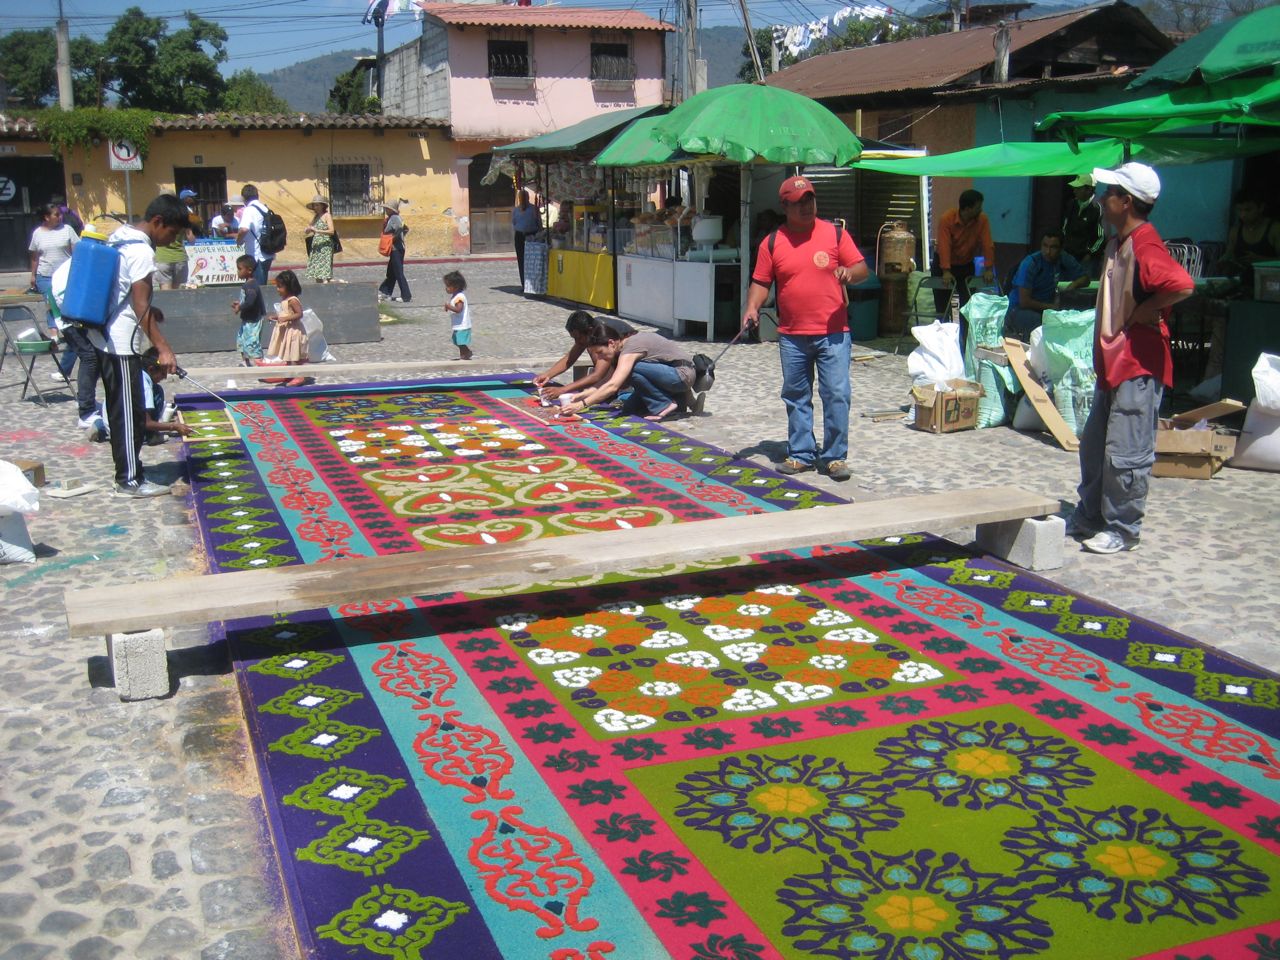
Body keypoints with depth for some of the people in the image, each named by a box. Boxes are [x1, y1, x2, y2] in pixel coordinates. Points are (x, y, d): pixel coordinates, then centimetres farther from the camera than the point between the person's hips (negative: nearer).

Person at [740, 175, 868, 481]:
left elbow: (862, 268, 2)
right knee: (796, 396, 10)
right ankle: (801, 454, 22)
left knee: (836, 394, -5)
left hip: (833, 333, -2)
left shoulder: (835, 234, 1)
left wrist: (850, 272, -20)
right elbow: (761, 282, 7)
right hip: (791, 335, 2)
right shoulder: (772, 242, 5)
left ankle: (835, 456, 6)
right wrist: (752, 307, -11)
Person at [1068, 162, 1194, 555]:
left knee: (1126, 453, -3)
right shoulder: (1117, 243, 13)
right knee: (1093, 445, 18)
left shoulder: (1144, 245, -19)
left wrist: (1146, 311, -20)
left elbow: (1182, 285, -35)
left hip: (1139, 366, -11)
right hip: (1112, 363, 11)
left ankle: (1123, 530, 8)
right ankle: (1089, 517, 30)